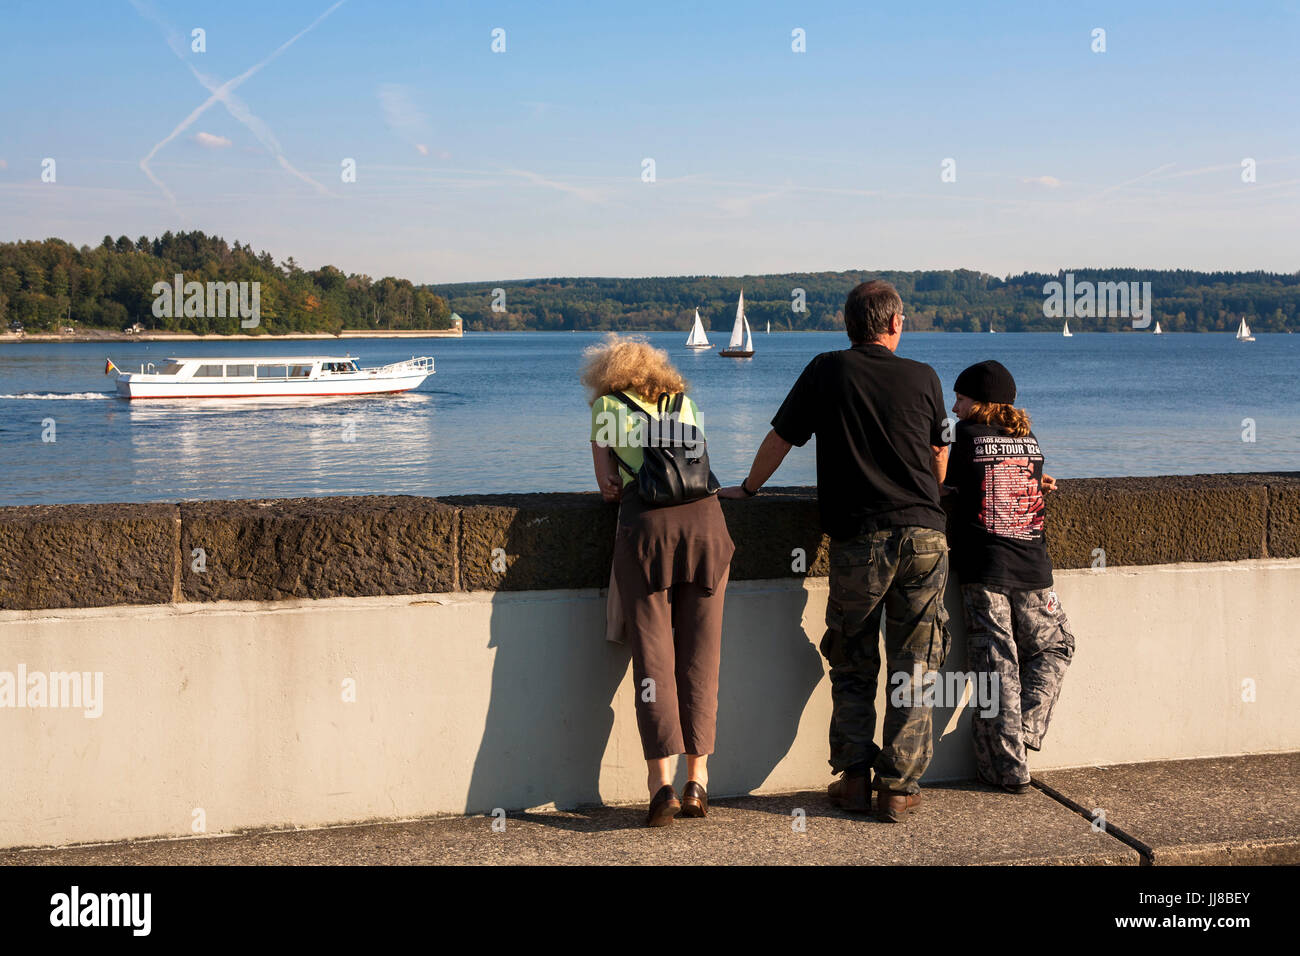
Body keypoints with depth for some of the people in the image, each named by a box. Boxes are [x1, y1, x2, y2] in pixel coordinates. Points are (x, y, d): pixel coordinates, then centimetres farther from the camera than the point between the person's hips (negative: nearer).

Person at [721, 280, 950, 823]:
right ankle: (898, 787, 6)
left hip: (858, 539, -1)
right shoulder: (923, 378, 6)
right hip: (923, 535, 1)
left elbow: (779, 440, 9)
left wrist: (747, 489, 26)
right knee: (913, 668, 7)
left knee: (853, 667, 13)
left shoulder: (827, 372, 2)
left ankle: (853, 778, 9)